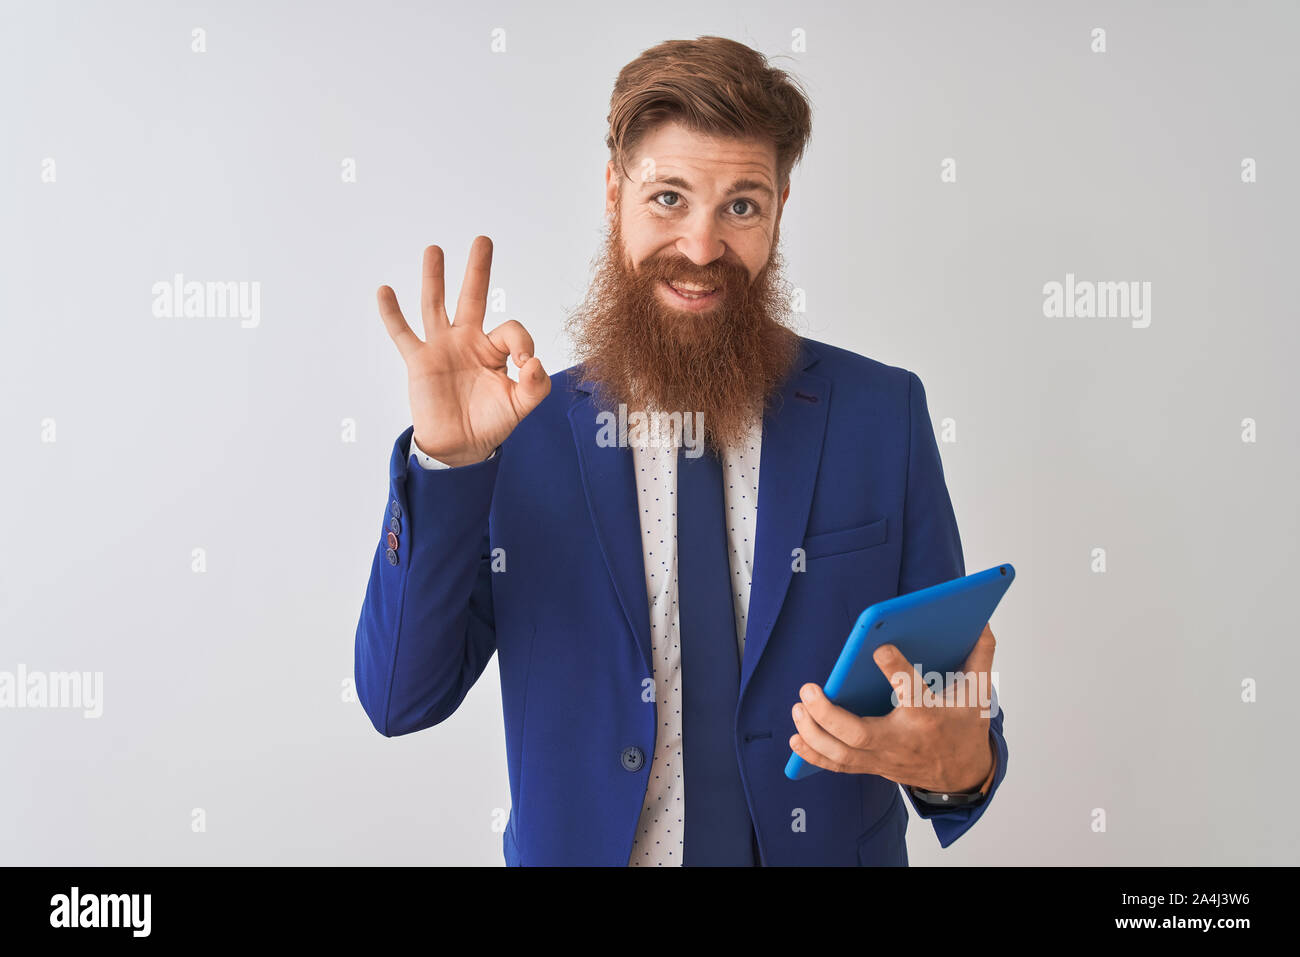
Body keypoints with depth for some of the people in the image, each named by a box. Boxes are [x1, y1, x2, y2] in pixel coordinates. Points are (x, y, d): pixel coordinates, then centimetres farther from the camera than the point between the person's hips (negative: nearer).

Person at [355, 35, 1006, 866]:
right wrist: (442, 460, -25)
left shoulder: (884, 414, -8)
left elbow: (949, 697, -5)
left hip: (830, 846, 1)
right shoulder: (523, 429, -9)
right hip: (577, 844, 0)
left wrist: (960, 761, -27)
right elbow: (399, 701, -13)